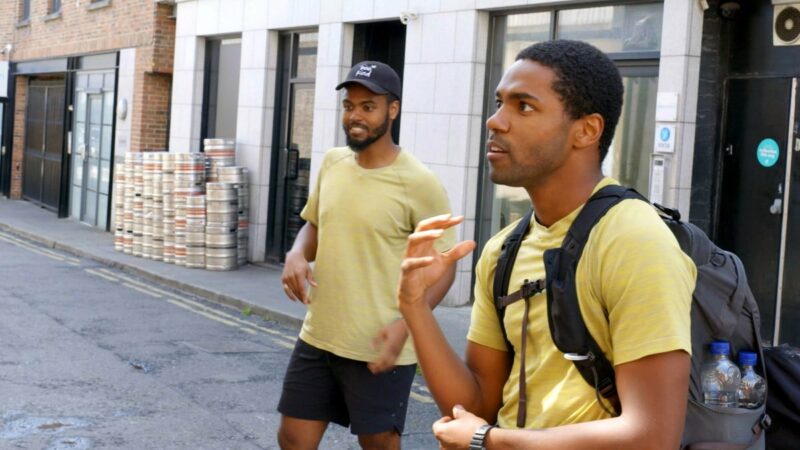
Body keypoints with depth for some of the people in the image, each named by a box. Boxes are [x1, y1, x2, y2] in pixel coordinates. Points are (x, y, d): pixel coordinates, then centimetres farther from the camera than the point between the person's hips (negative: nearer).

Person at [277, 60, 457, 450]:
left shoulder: (419, 183, -15)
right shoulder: (332, 162, 4)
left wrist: (405, 323, -24)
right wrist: (297, 255, -4)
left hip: (379, 349, -6)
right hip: (317, 338, 6)